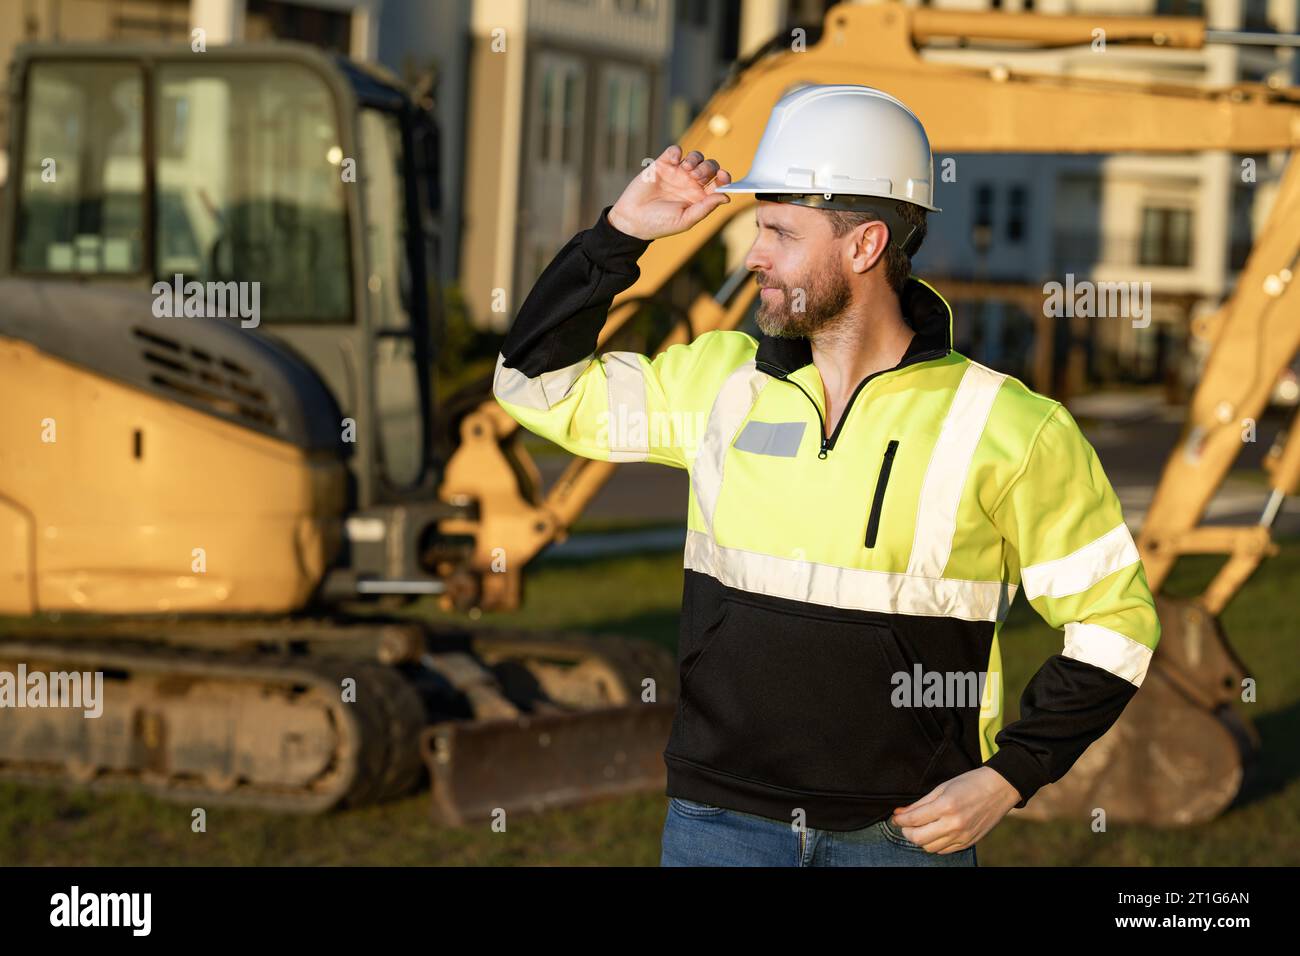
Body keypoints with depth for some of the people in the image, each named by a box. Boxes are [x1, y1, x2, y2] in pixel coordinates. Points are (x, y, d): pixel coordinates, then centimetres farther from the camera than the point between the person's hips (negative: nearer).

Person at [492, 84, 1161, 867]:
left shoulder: (1005, 429, -7)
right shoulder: (722, 380, 4)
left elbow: (1115, 621, -1)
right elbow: (537, 382, 13)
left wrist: (1008, 779, -9)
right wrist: (622, 233, 2)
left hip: (903, 833, -3)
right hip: (720, 824, 3)